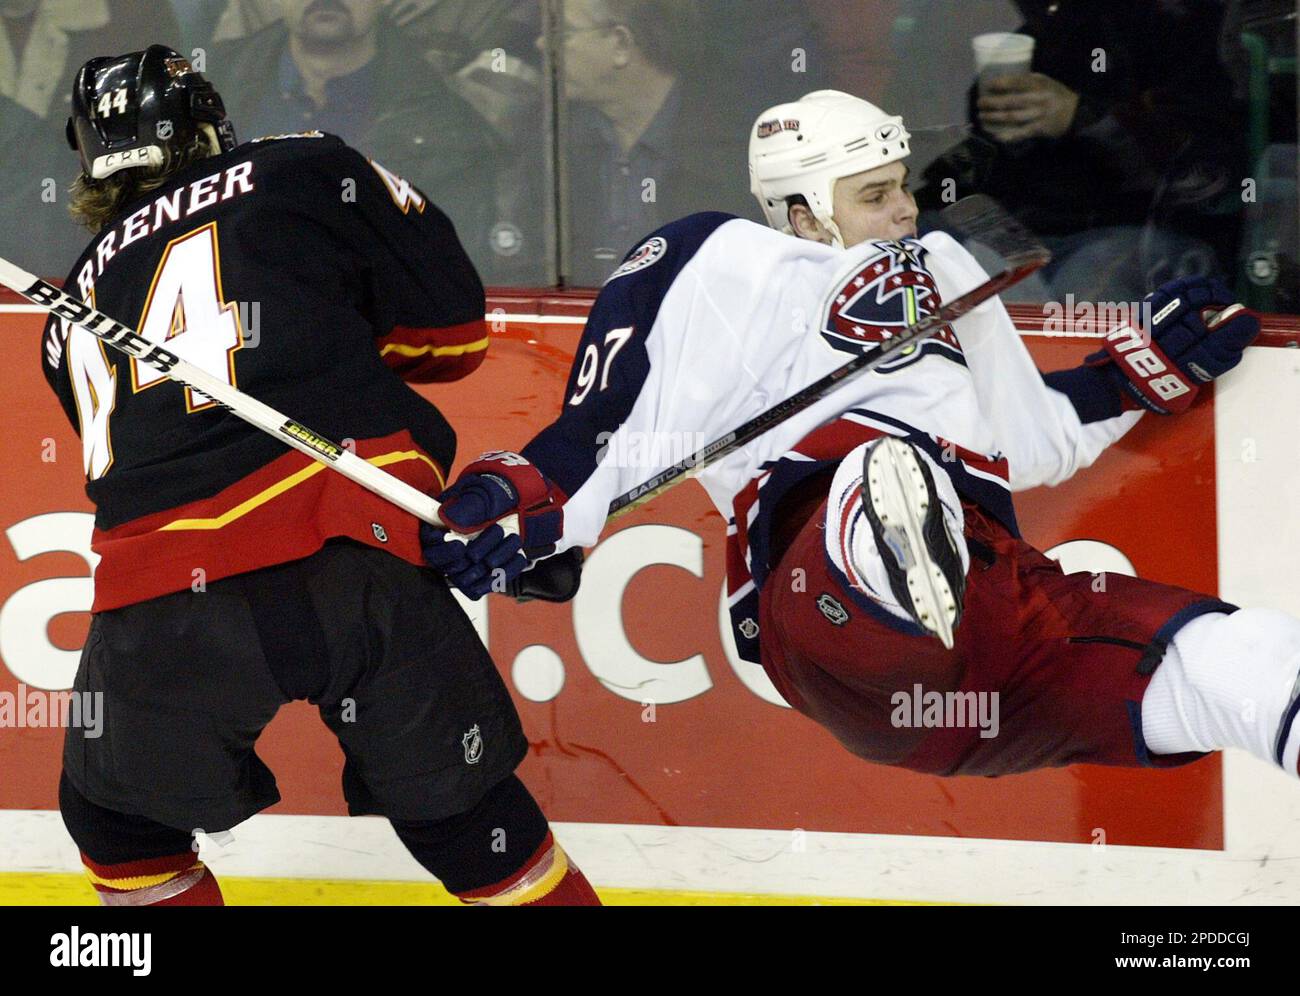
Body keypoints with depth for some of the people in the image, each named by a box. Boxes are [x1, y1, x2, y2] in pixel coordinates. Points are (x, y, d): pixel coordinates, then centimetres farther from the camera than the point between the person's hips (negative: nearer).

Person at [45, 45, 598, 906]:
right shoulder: (307, 174, 15)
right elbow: (454, 331, 13)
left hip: (158, 615, 2)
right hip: (350, 566, -2)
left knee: (117, 818, 26)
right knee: (462, 811, 12)